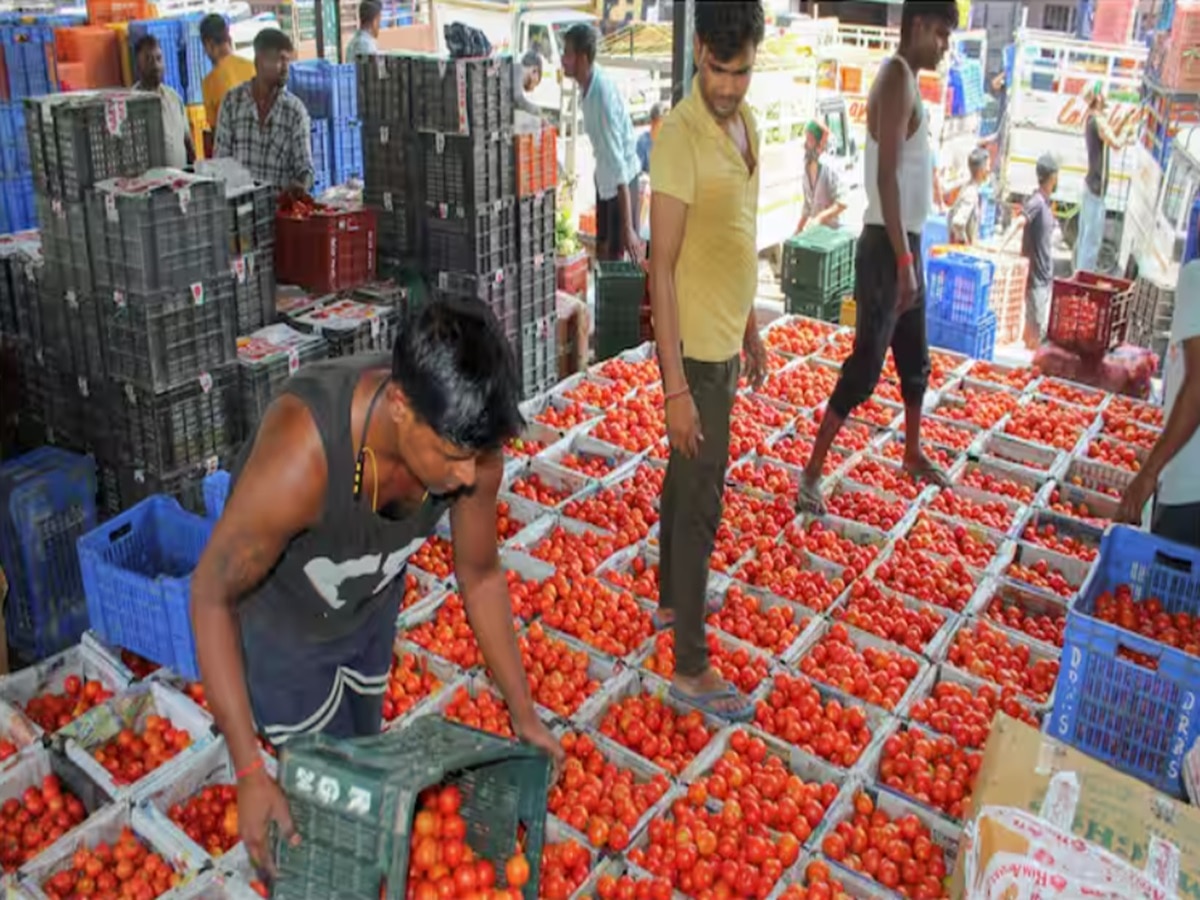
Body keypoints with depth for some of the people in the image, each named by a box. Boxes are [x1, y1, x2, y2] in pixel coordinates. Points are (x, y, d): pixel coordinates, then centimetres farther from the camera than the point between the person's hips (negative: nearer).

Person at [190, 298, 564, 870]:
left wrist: (523, 714, -5)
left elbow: (480, 576, -10)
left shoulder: (470, 442, -30)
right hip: (279, 624, -4)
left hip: (371, 607, 5)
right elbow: (212, 598, -29)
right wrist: (250, 774, -30)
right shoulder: (301, 454, -45)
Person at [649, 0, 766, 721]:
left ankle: (673, 600, 44)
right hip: (696, 350, -9)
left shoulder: (746, 122, 5)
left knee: (686, 482, 23)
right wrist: (677, 386, -25)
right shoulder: (680, 136, -22)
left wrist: (751, 328, 21)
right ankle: (692, 669, 10)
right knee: (701, 504, -2)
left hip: (726, 341, 9)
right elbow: (662, 268, -24)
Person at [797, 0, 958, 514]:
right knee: (865, 365, -7)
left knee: (915, 358, 20)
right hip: (886, 247, -10)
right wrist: (902, 260, -26)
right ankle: (811, 474, -1)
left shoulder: (908, 81, 15)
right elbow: (886, 176, -24)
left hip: (905, 244, 10)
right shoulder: (897, 79, -16)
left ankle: (913, 453, 38)